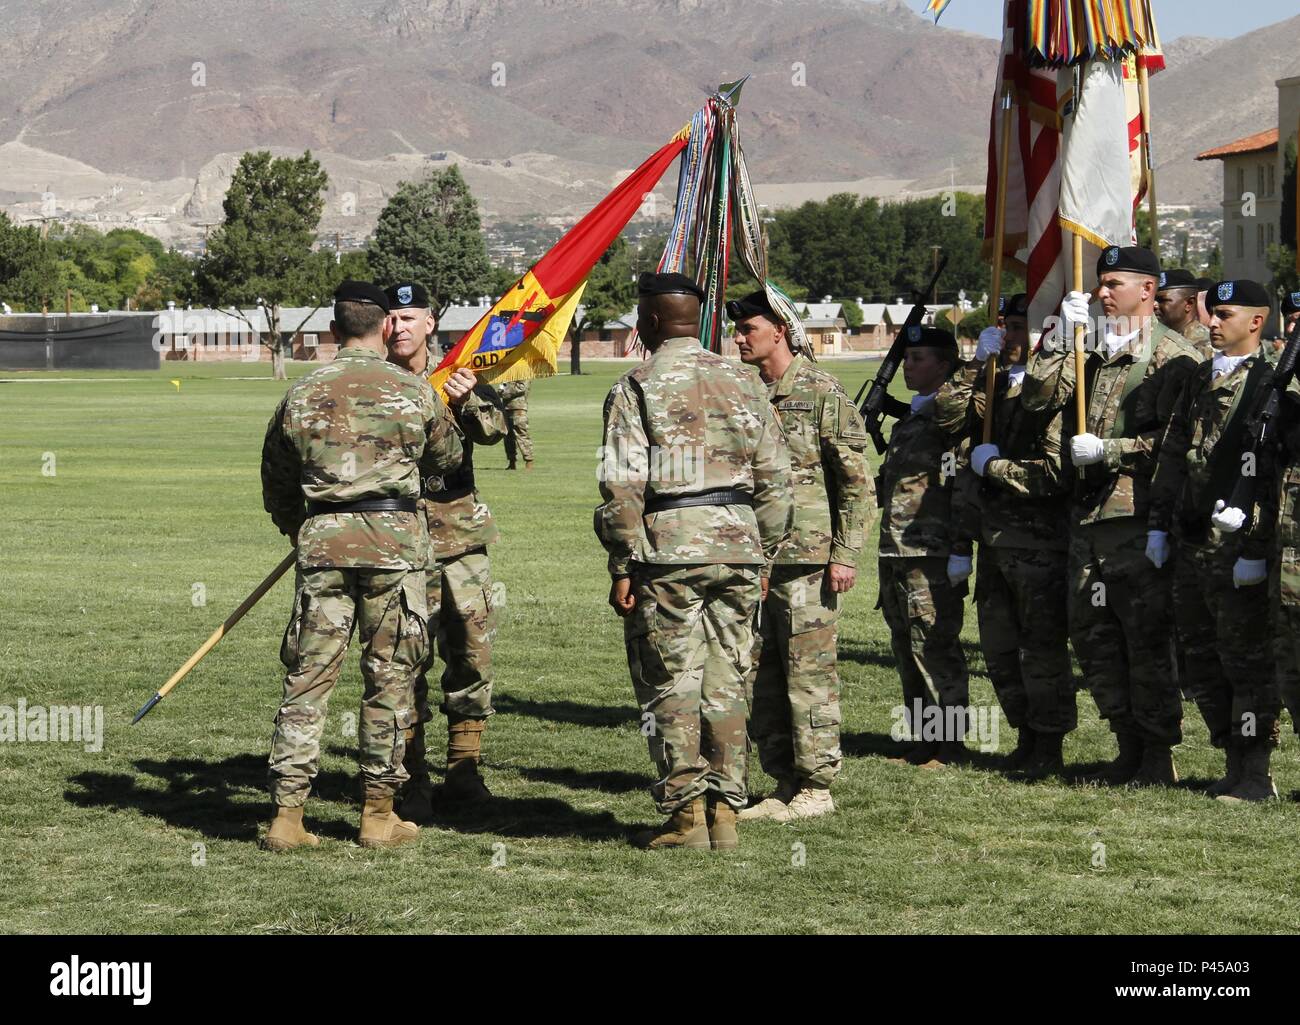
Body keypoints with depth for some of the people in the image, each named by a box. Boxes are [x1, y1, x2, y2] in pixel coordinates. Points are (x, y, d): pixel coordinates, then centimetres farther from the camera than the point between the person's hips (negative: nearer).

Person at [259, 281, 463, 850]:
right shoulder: (415, 391, 1)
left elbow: (276, 483, 14)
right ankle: (379, 814, 12)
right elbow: (449, 457, 18)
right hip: (396, 540, -1)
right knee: (389, 678, 7)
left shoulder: (302, 394, 6)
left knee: (308, 676, 4)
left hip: (322, 539, 1)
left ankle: (288, 814, 0)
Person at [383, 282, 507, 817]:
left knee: (473, 652, 5)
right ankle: (414, 783, -1)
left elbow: (493, 430, -9)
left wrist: (468, 401, -29)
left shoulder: (457, 378, 6)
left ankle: (464, 768, 18)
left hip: (461, 532, 3)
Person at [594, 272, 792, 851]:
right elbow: (774, 480, 10)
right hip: (738, 544, 5)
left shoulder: (638, 388, -4)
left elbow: (623, 488, -10)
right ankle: (724, 813, 10)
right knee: (726, 685, 9)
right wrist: (763, 558, 17)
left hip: (669, 549, -4)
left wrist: (622, 567, -5)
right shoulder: (743, 383, 11)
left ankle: (686, 816, -1)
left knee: (670, 685, 1)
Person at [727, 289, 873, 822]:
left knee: (809, 674, -4)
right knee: (759, 678, 8)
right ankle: (785, 783, 17)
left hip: (807, 559, -7)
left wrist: (846, 554, -12)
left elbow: (857, 481, -6)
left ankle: (817, 787, 3)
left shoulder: (822, 393, -6)